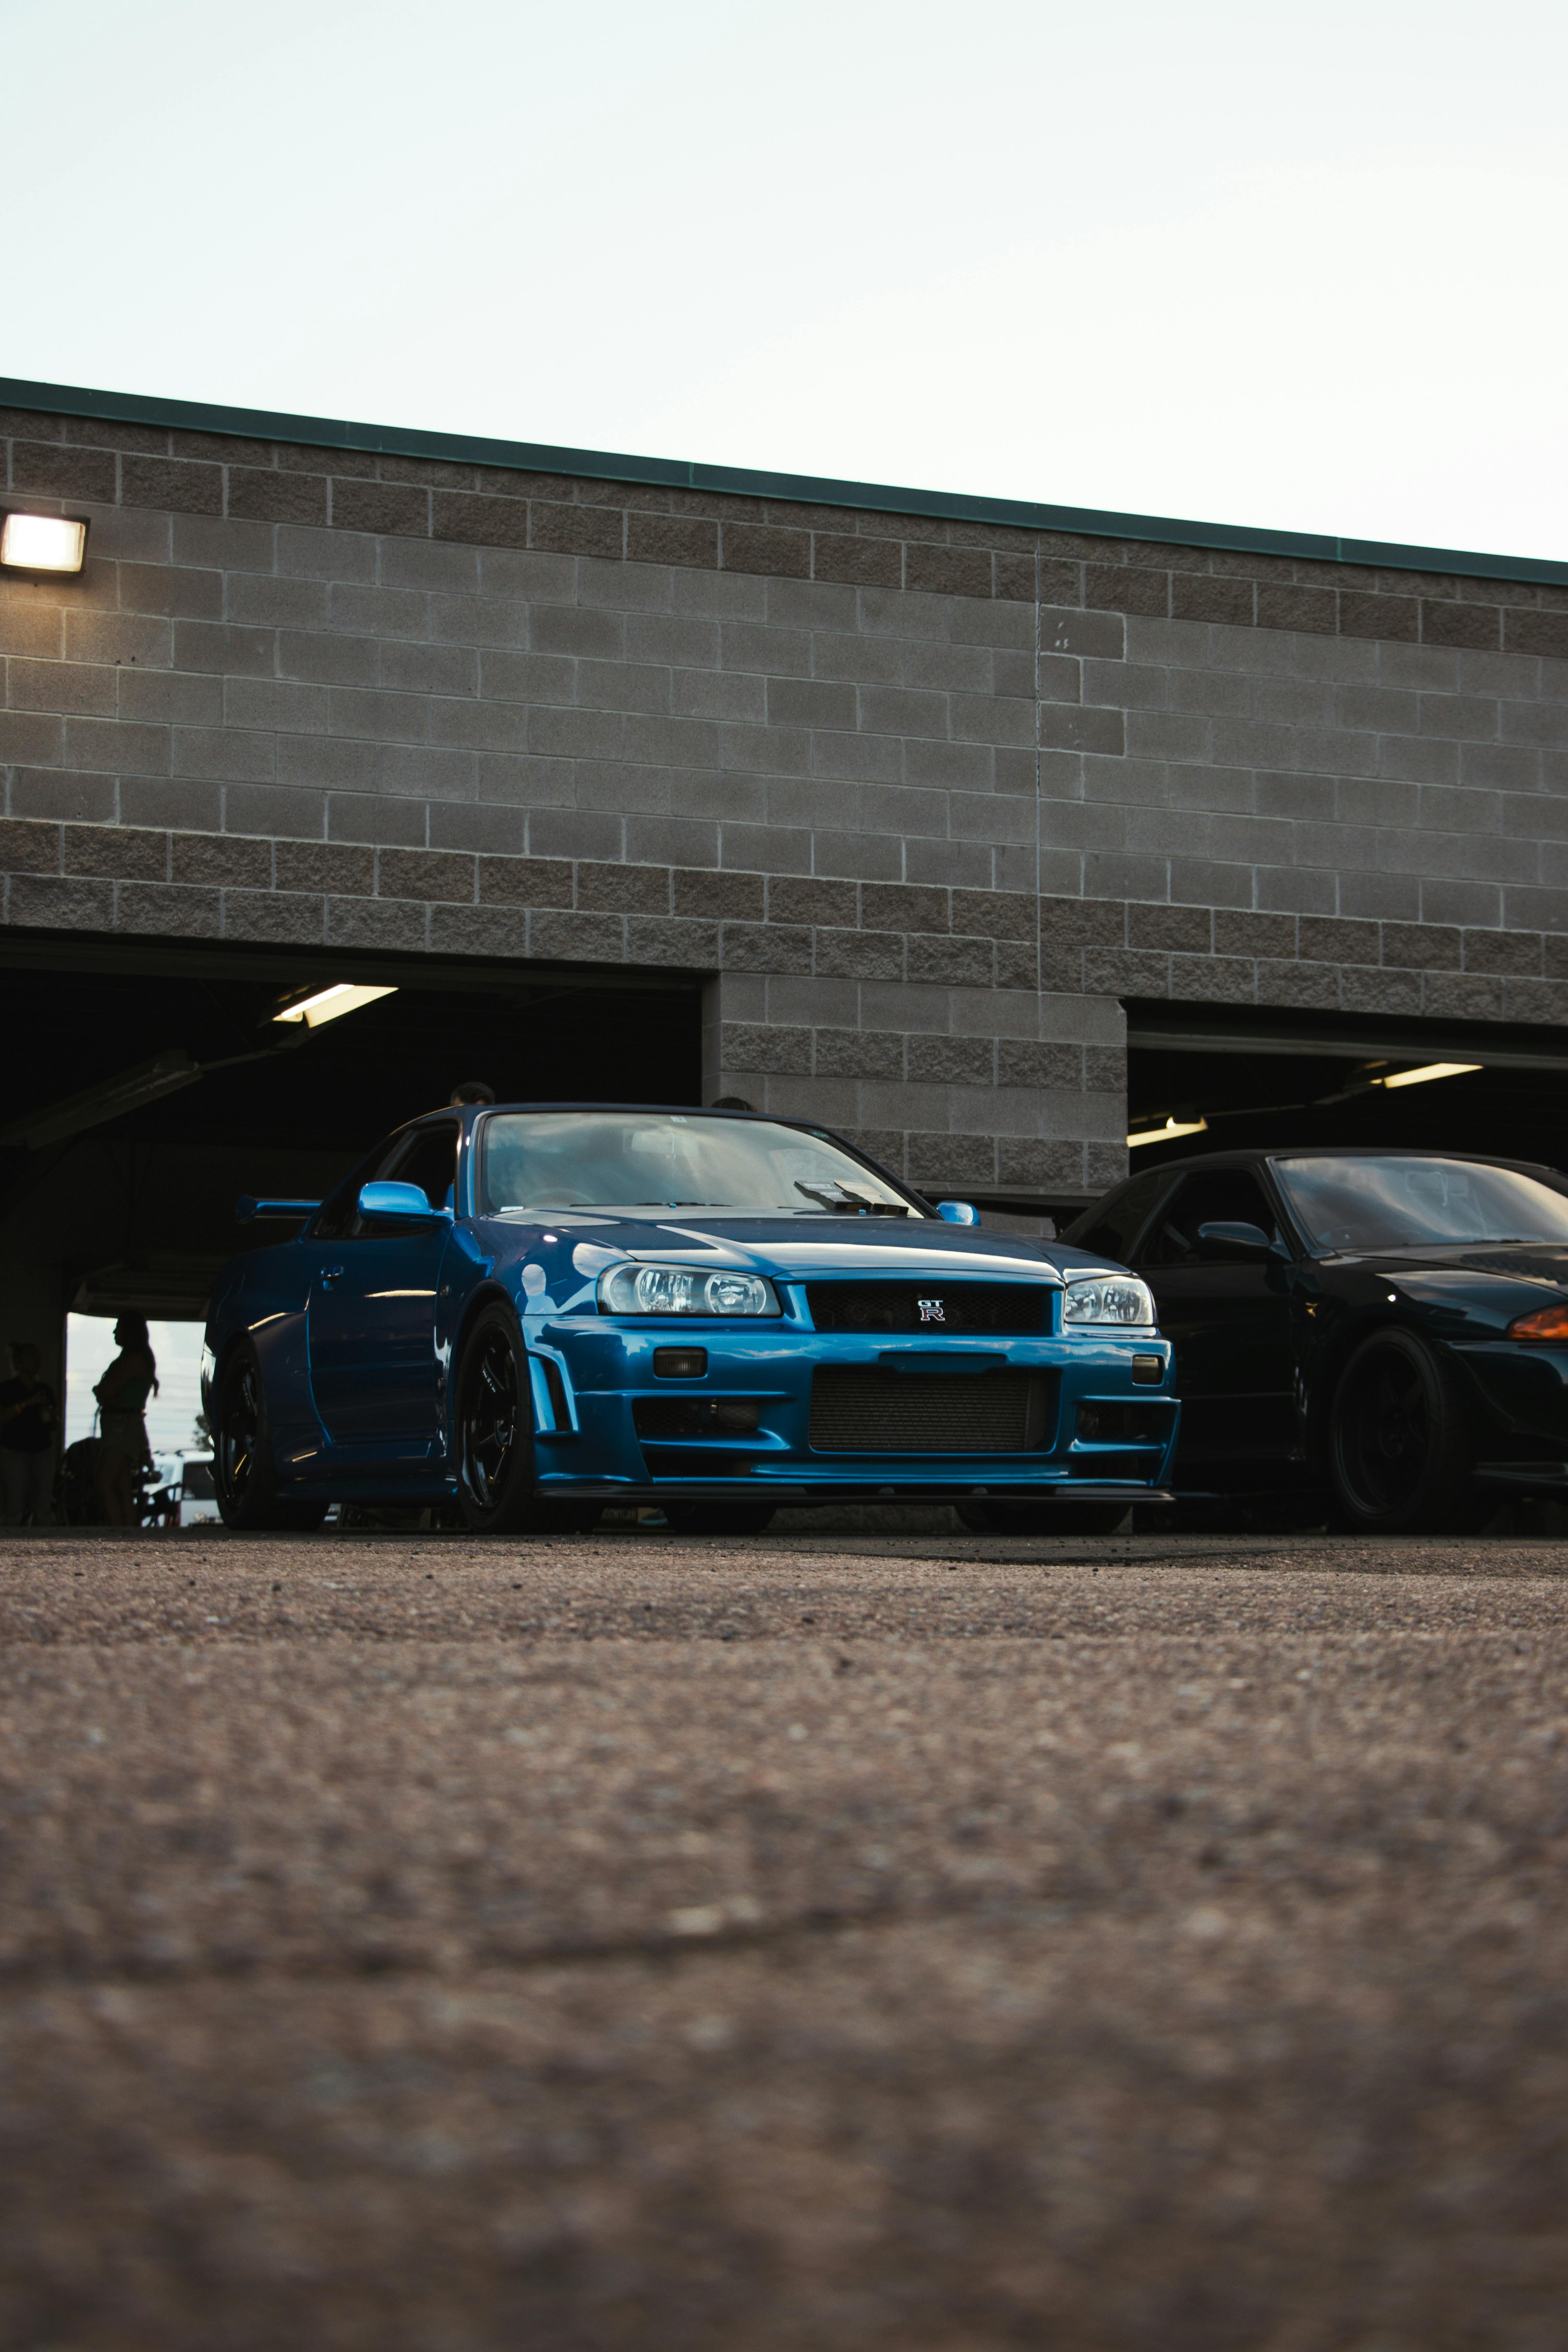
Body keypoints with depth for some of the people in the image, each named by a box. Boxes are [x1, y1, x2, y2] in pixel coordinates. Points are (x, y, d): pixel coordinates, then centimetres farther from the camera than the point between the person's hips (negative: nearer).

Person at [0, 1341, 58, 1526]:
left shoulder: (45, 1389, 15)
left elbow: (56, 1426, 20)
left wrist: (52, 1419, -3)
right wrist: (27, 1403, -18)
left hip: (43, 1451, 4)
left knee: (42, 1508, -3)